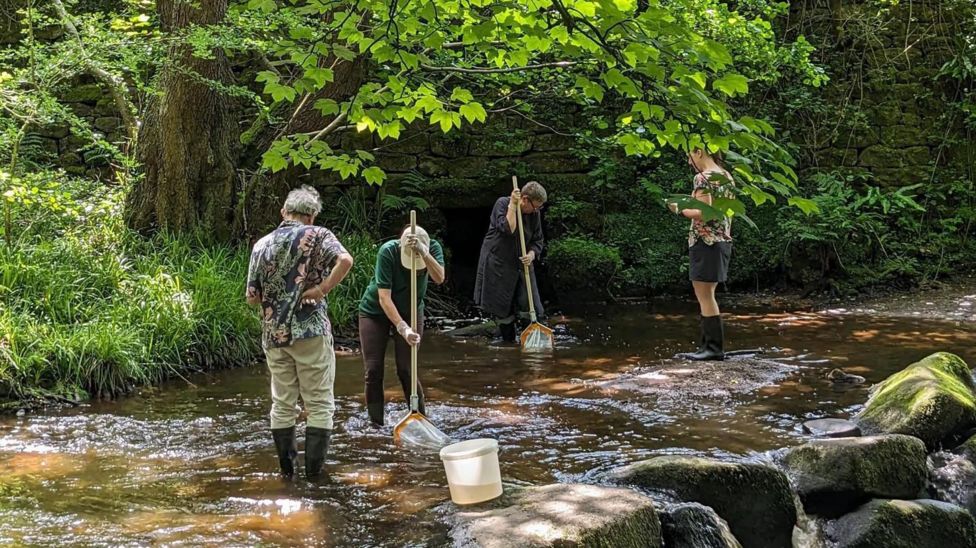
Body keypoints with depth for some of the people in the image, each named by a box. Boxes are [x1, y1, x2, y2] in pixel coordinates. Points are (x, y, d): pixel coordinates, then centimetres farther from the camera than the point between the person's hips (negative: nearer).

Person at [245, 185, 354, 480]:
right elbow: (345, 260, -23)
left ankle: (287, 466, 18)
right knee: (319, 403, 6)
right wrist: (323, 289, -13)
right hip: (310, 331, -4)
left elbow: (252, 297, 6)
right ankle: (314, 468, 6)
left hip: (274, 334, 4)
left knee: (282, 403, 13)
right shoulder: (317, 235, -4)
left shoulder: (262, 245, 7)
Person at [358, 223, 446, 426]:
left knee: (405, 370, -7)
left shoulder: (433, 247, -20)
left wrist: (423, 253, -53)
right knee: (373, 371, -5)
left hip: (410, 312, 1)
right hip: (376, 311, -1)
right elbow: (384, 297, -30)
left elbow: (439, 278, -38)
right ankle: (375, 425, 5)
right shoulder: (388, 252, -28)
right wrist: (402, 328, -39)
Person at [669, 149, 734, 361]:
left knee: (704, 295, -5)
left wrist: (680, 209, -7)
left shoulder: (703, 178, -13)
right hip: (723, 241, 9)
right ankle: (708, 345, 14)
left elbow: (703, 214, -21)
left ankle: (714, 348, -4)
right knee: (707, 295, 13)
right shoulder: (726, 176, 13)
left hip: (705, 242, -9)